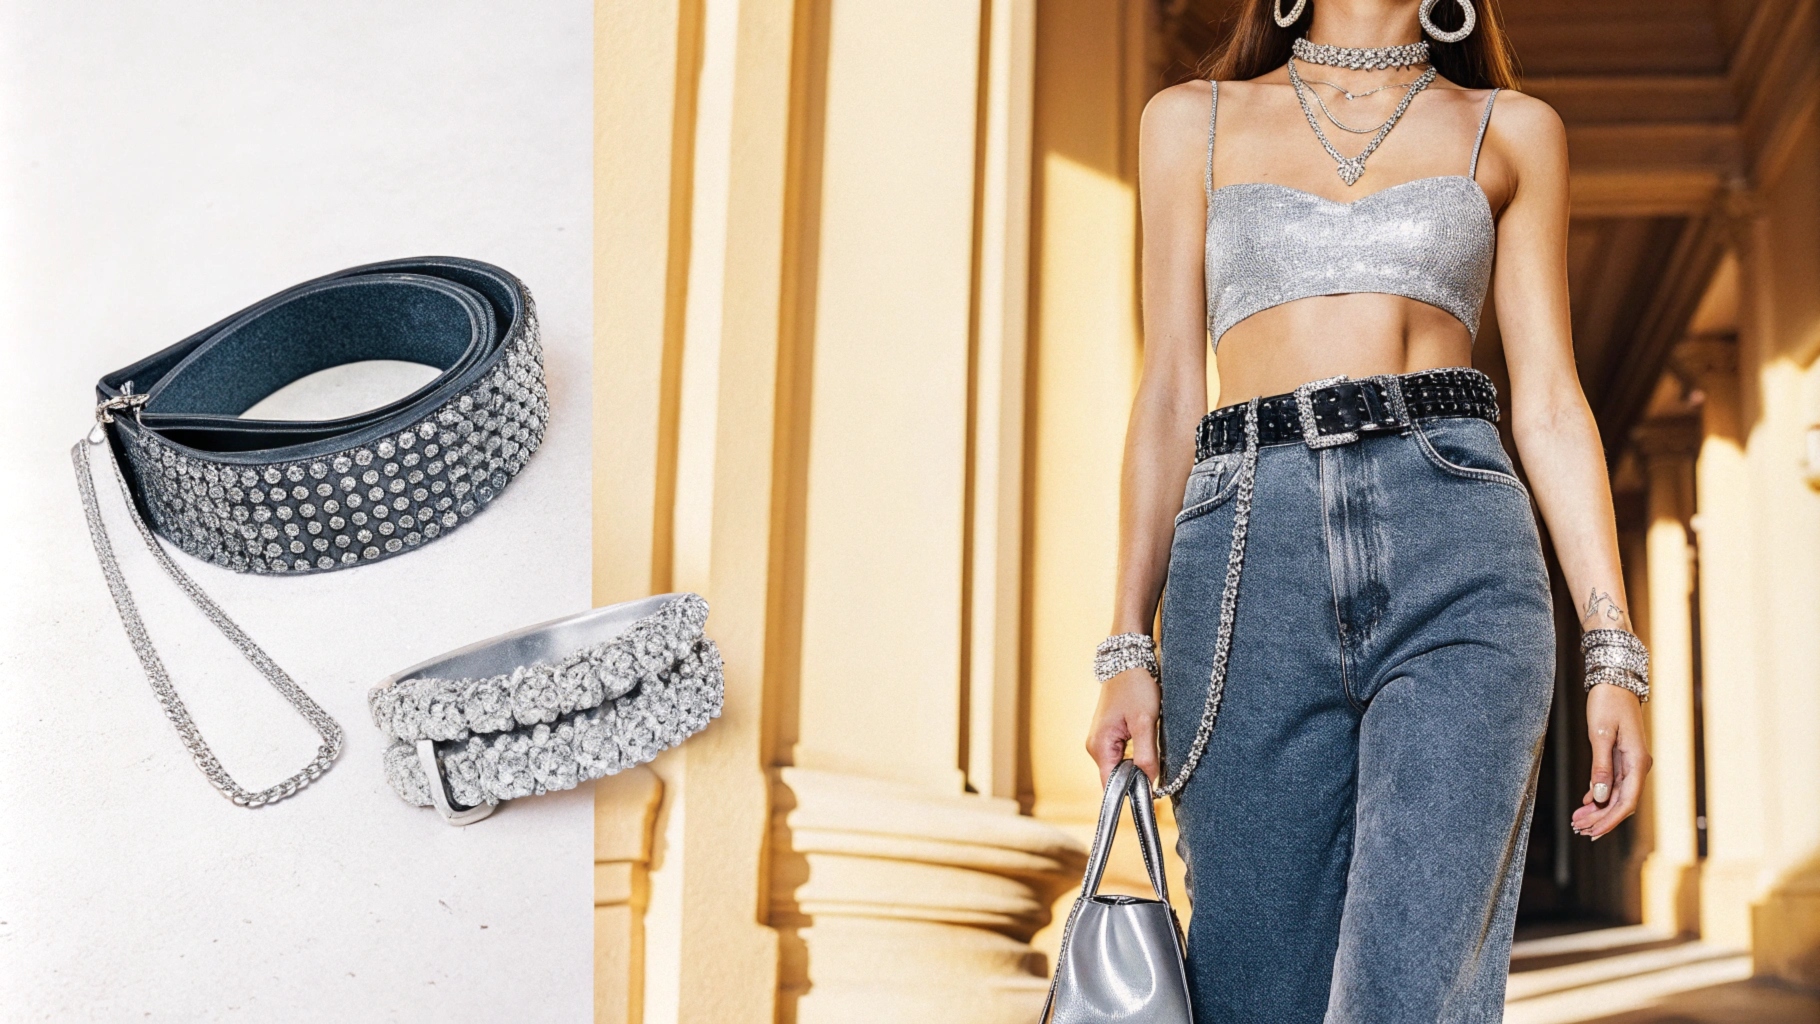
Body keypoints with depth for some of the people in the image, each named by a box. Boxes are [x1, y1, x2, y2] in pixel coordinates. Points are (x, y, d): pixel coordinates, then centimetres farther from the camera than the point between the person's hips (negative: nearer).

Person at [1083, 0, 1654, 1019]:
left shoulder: (1515, 131, 18)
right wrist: (1129, 647, 5)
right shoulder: (1191, 122, 19)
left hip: (1458, 555, -1)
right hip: (1250, 567, 1)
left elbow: (1550, 402, 12)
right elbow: (1170, 397, 14)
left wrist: (1614, 650, 3)